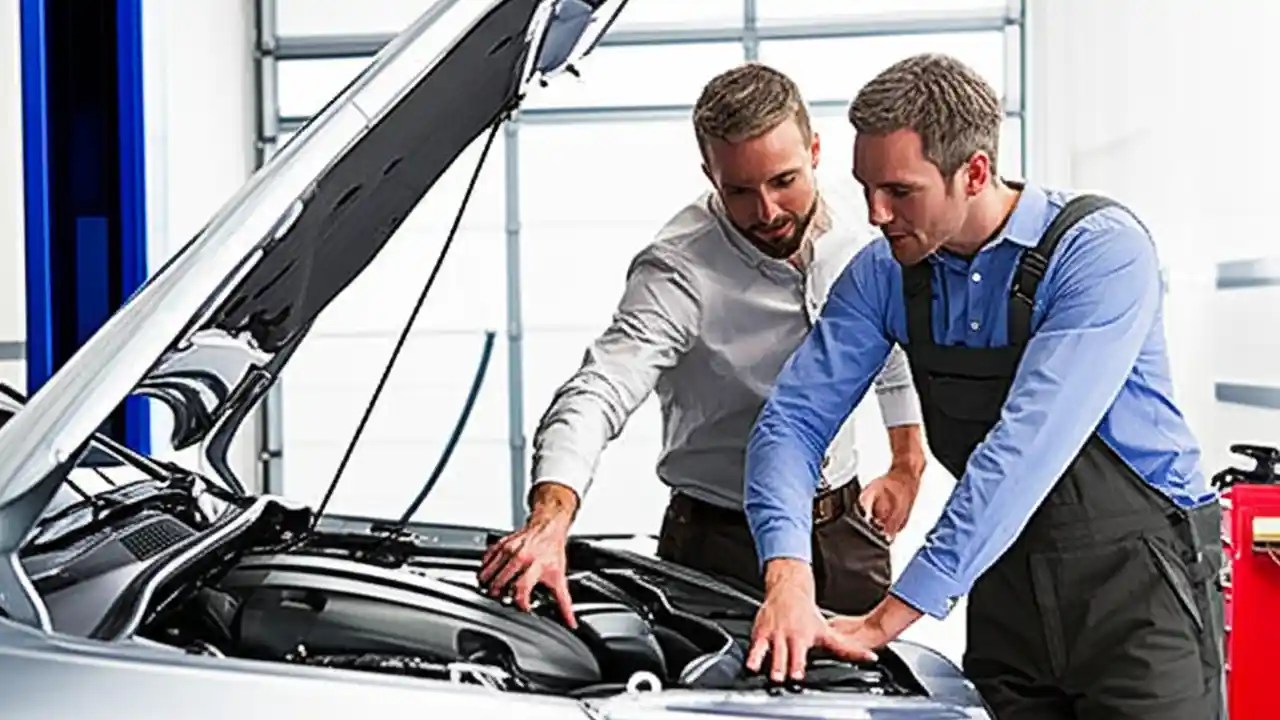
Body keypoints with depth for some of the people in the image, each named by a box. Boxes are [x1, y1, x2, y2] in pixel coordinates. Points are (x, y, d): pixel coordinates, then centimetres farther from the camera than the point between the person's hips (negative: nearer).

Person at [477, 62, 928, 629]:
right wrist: (550, 517, -54)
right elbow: (598, 392, -37)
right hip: (726, 543, -5)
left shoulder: (854, 240, -4)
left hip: (845, 535, 6)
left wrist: (907, 464, 20)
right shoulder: (679, 271, -23)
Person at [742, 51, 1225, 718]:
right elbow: (793, 419, -5)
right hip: (1006, 582, 4)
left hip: (1134, 577, -4)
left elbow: (1027, 446, -28)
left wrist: (890, 617, -31)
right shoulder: (883, 274, -2)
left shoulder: (1102, 249, -20)